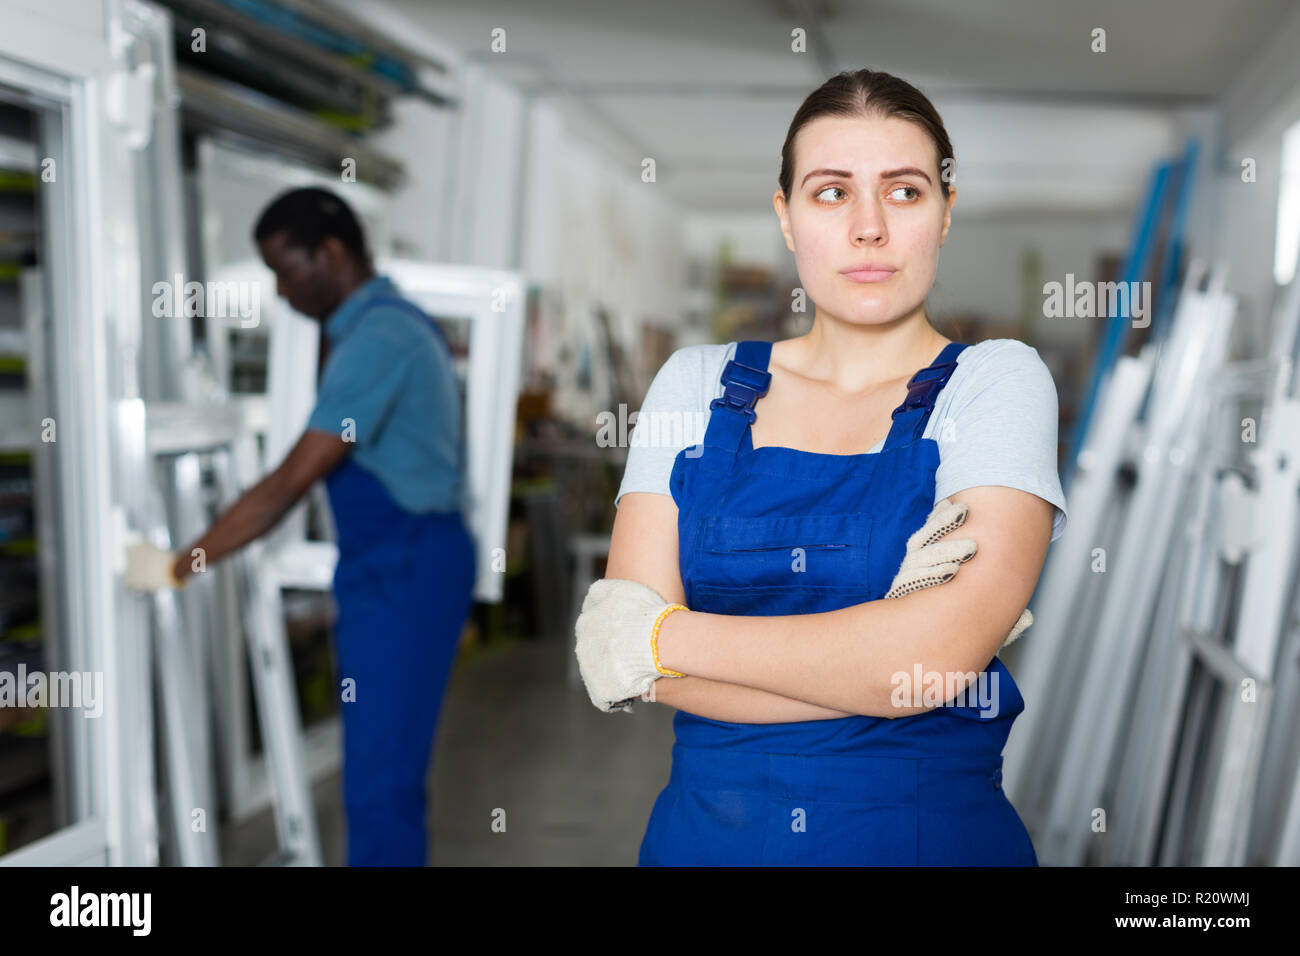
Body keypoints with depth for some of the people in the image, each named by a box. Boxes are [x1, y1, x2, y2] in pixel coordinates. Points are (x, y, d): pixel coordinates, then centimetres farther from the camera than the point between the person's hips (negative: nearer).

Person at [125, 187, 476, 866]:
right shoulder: (399, 322, 14)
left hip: (401, 570, -10)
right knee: (388, 769, 16)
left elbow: (290, 484, -23)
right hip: (403, 562, 10)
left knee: (379, 781, -4)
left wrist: (178, 567, -18)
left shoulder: (375, 340, -19)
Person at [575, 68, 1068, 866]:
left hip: (933, 831, -2)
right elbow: (616, 638, -9)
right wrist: (873, 645, -17)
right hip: (705, 828, 2)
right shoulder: (698, 381, 1)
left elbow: (940, 652, -19)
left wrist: (662, 640, -14)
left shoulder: (997, 381, -6)